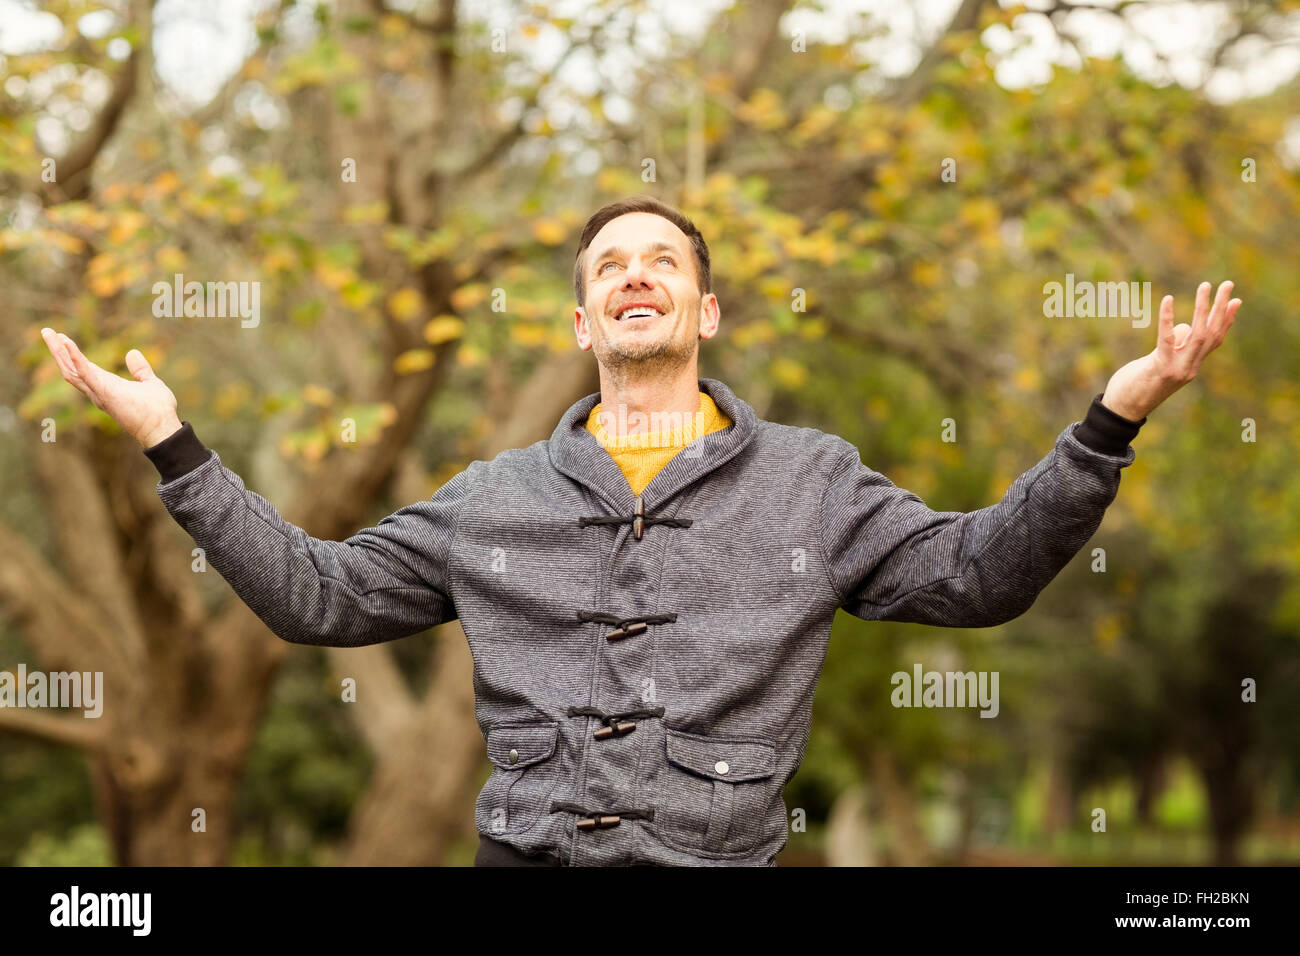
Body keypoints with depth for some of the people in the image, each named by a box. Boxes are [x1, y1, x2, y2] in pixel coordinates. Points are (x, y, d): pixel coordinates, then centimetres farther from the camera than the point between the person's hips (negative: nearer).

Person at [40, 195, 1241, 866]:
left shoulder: (812, 479, 9)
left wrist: (1109, 423, -9)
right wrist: (176, 447, 8)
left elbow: (974, 571, 2)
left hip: (718, 858, -1)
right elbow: (316, 592, 14)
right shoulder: (494, 498, 13)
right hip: (526, 854, 2)